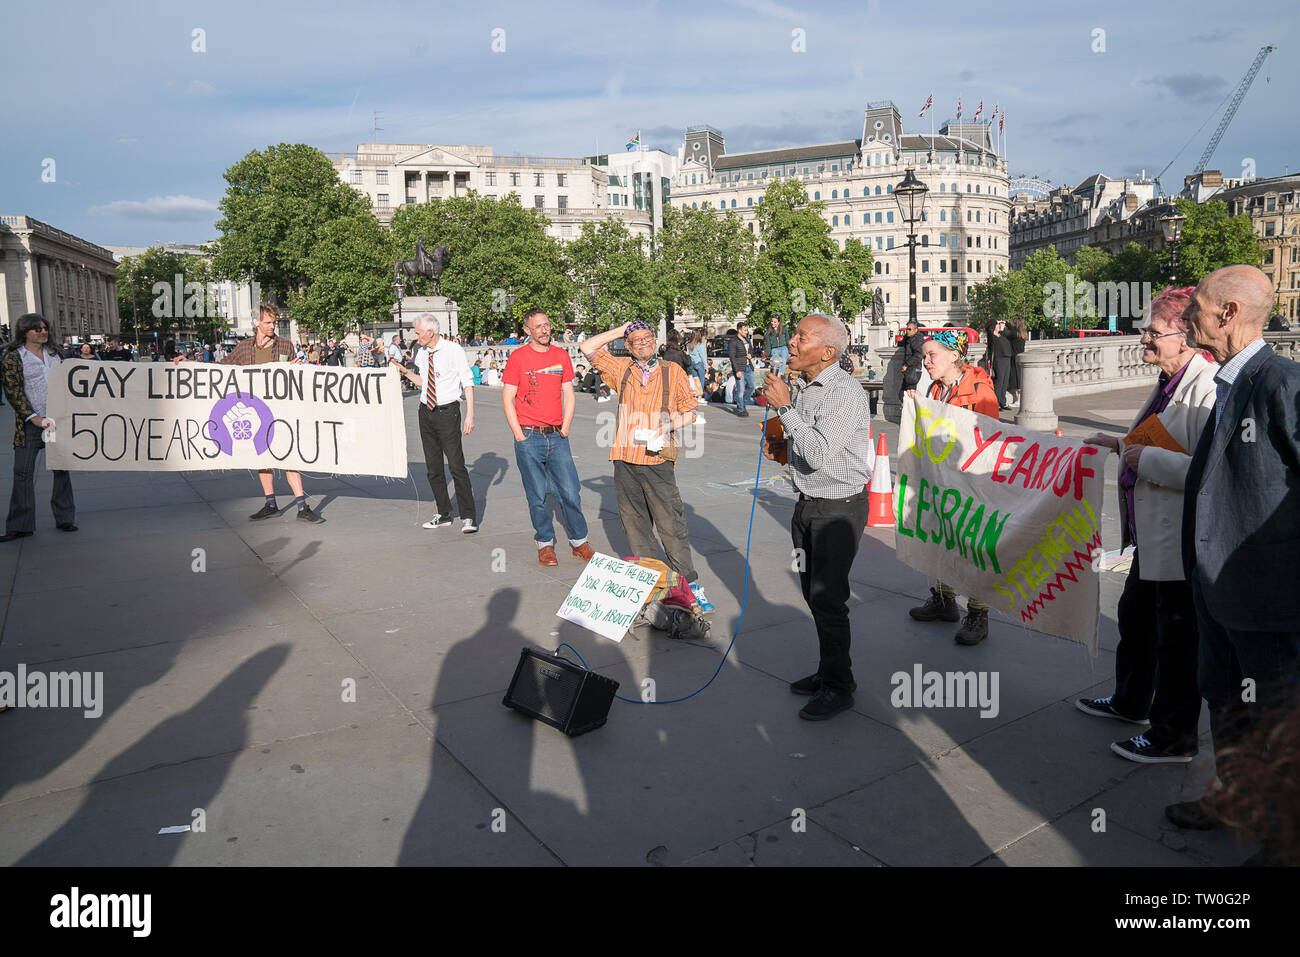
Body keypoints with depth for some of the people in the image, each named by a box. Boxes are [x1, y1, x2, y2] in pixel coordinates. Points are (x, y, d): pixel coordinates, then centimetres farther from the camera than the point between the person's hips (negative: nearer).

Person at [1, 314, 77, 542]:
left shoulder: (53, 353, 12)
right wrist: (34, 418, -16)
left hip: (58, 418, 4)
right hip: (29, 421, -4)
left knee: (62, 467, 6)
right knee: (23, 471, -3)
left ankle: (64, 518, 15)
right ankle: (20, 525, 5)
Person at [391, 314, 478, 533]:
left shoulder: (454, 351, -9)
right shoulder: (421, 353, 9)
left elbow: (467, 383, -8)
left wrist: (470, 415, -14)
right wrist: (406, 372, 6)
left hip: (447, 411, -6)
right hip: (426, 412, 7)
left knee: (456, 465, -9)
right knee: (433, 466, 9)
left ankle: (468, 517, -3)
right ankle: (443, 514, 19)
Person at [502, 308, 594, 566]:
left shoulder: (561, 355, 9)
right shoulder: (518, 357, -1)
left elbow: (568, 395, 13)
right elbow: (507, 399, -2)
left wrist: (565, 427, 2)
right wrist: (519, 435, -8)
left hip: (557, 437, 3)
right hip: (529, 438, -2)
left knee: (570, 493, 2)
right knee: (537, 496, 4)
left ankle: (579, 542, 15)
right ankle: (545, 543, 17)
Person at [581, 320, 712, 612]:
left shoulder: (673, 370, 7)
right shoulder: (621, 369, 13)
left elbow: (690, 411, 9)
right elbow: (588, 348, 12)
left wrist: (670, 425, -10)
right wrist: (619, 330, 13)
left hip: (657, 459, -3)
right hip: (625, 459, 3)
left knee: (671, 524, -6)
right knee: (634, 523, 8)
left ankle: (689, 584, 1)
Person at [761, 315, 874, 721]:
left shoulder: (845, 392, -20)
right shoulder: (806, 387, 9)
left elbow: (819, 454, -29)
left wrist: (784, 408, -26)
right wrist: (782, 447, 3)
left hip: (839, 508, -9)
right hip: (808, 503, 9)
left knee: (827, 598, -3)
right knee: (813, 592, 16)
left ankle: (839, 687, 14)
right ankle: (828, 671, 32)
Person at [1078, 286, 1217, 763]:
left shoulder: (1208, 388, -23)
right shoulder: (1169, 382, 10)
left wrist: (1147, 460, -24)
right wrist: (1121, 446, 13)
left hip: (1181, 541, -11)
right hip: (1152, 535, 11)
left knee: (1175, 639, 5)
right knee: (1135, 617, 24)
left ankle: (1175, 737, 23)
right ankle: (1130, 701, 45)